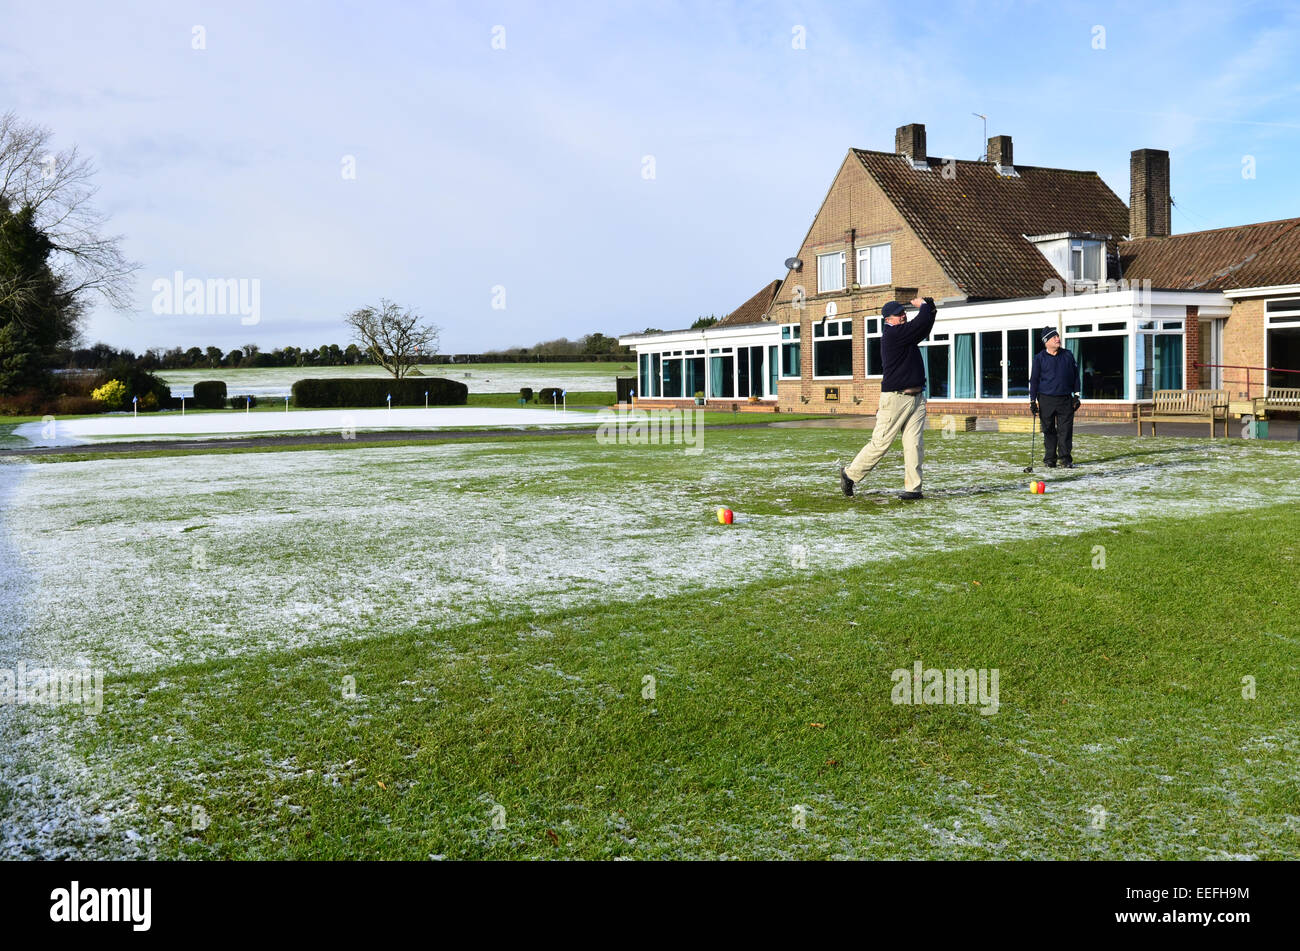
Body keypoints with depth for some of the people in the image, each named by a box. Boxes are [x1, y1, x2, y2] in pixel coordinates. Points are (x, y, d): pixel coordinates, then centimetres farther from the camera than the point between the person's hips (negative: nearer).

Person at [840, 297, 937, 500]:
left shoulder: (906, 334, 16)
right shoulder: (892, 334, -12)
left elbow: (925, 326, 29)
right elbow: (921, 323, -16)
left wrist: (929, 306, 14)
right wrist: (923, 305, 3)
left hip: (916, 397, 8)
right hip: (895, 397, -8)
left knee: (914, 444, 0)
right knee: (880, 442, -3)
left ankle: (913, 488, 1)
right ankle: (850, 474, 12)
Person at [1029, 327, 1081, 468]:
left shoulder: (1068, 355, 8)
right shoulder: (1039, 358, 2)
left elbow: (1075, 376, 14)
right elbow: (1034, 379, 3)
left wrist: (1076, 395, 9)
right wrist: (1033, 401, -1)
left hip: (1065, 399, 1)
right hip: (1046, 400, -1)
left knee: (1066, 430, -1)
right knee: (1049, 431, 4)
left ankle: (1066, 458, 7)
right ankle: (1050, 459, 12)